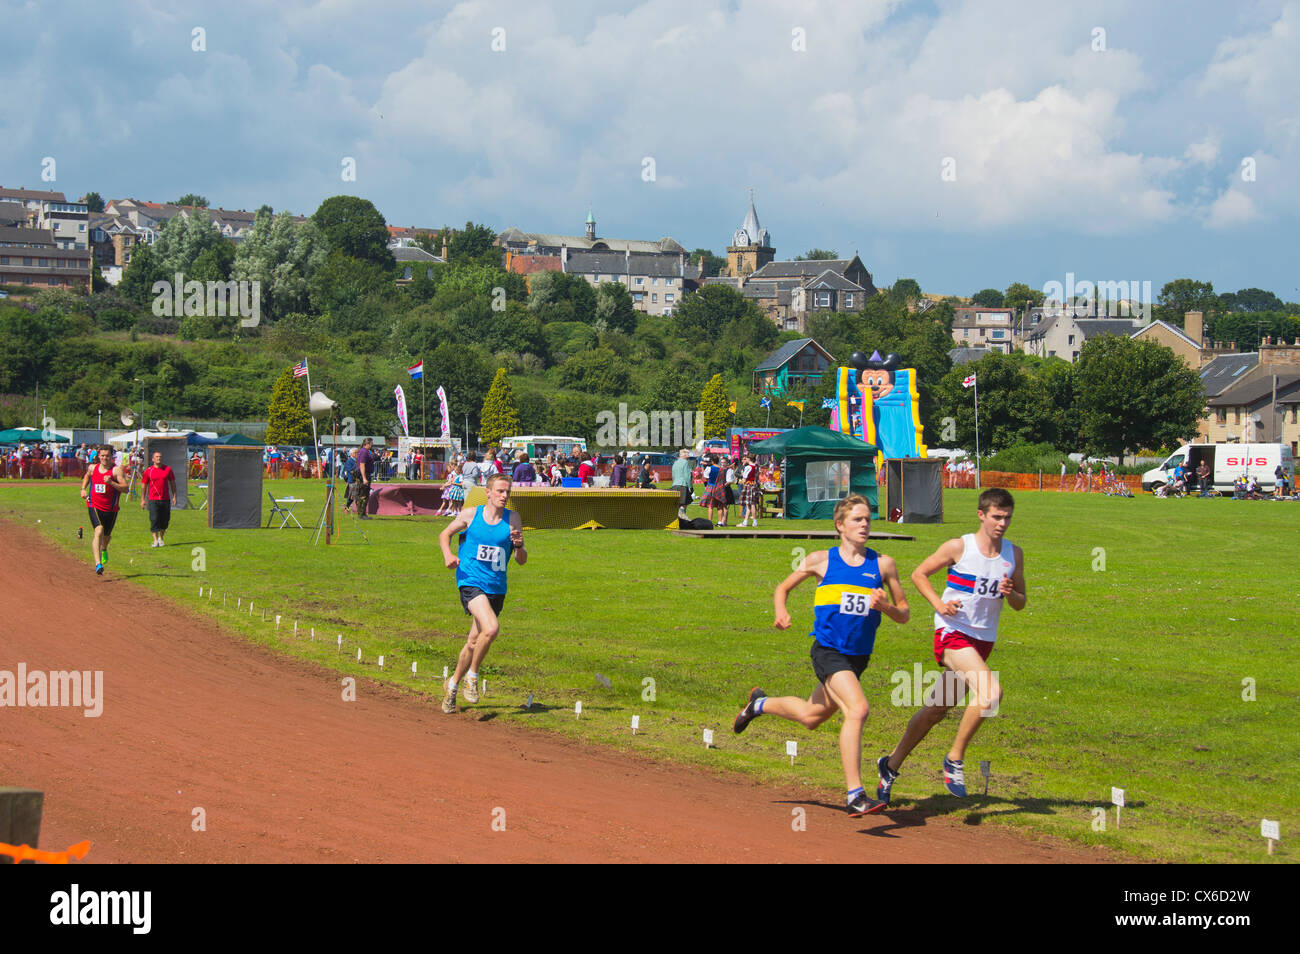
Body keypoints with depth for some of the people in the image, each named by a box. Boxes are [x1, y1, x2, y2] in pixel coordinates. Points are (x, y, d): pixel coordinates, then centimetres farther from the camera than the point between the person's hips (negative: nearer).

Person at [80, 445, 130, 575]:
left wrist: (111, 483, -31)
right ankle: (98, 564, -31)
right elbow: (87, 476, 29)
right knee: (99, 531, -22)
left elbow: (126, 488, -19)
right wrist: (83, 489, 15)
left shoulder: (117, 470, -10)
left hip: (111, 508, 0)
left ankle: (104, 549, 56)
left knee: (106, 535, 18)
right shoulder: (93, 468, 4)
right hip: (95, 506, 0)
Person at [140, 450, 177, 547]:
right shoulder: (148, 471, 2)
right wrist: (142, 500, 5)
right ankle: (155, 540, -5)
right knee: (154, 520, -8)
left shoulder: (167, 469, 6)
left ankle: (161, 539, 22)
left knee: (165, 521, 5)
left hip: (165, 499, 2)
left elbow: (172, 483, 12)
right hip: (153, 500, -2)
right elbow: (144, 486, 8)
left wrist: (174, 496, 6)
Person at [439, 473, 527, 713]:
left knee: (474, 642, 11)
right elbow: (445, 534, 16)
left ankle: (453, 684, 33)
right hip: (471, 582, -4)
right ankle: (472, 676, -6)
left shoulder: (512, 519, 3)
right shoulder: (470, 515, 0)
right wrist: (448, 555, -3)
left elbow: (521, 561, 6)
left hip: (497, 587, 4)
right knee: (491, 628, -26)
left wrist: (519, 545, -16)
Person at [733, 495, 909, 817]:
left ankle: (760, 703, 48)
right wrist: (781, 612, -7)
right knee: (858, 709, -25)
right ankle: (855, 795, -23)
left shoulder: (883, 564, 3)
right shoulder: (821, 560, 0)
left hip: (858, 656, 4)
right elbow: (783, 588, 14)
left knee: (810, 717, 18)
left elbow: (904, 614, 7)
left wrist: (885, 606, -15)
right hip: (828, 651, -4)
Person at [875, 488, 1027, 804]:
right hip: (952, 633, -6)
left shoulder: (1014, 554, 6)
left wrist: (1010, 593, -10)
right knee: (991, 691, -27)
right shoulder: (959, 547, -8)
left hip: (983, 640, 6)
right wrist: (939, 604, -12)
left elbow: (1021, 603, 13)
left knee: (937, 709, 13)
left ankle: (891, 765, 29)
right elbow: (919, 574, 2)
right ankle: (955, 759, -12)